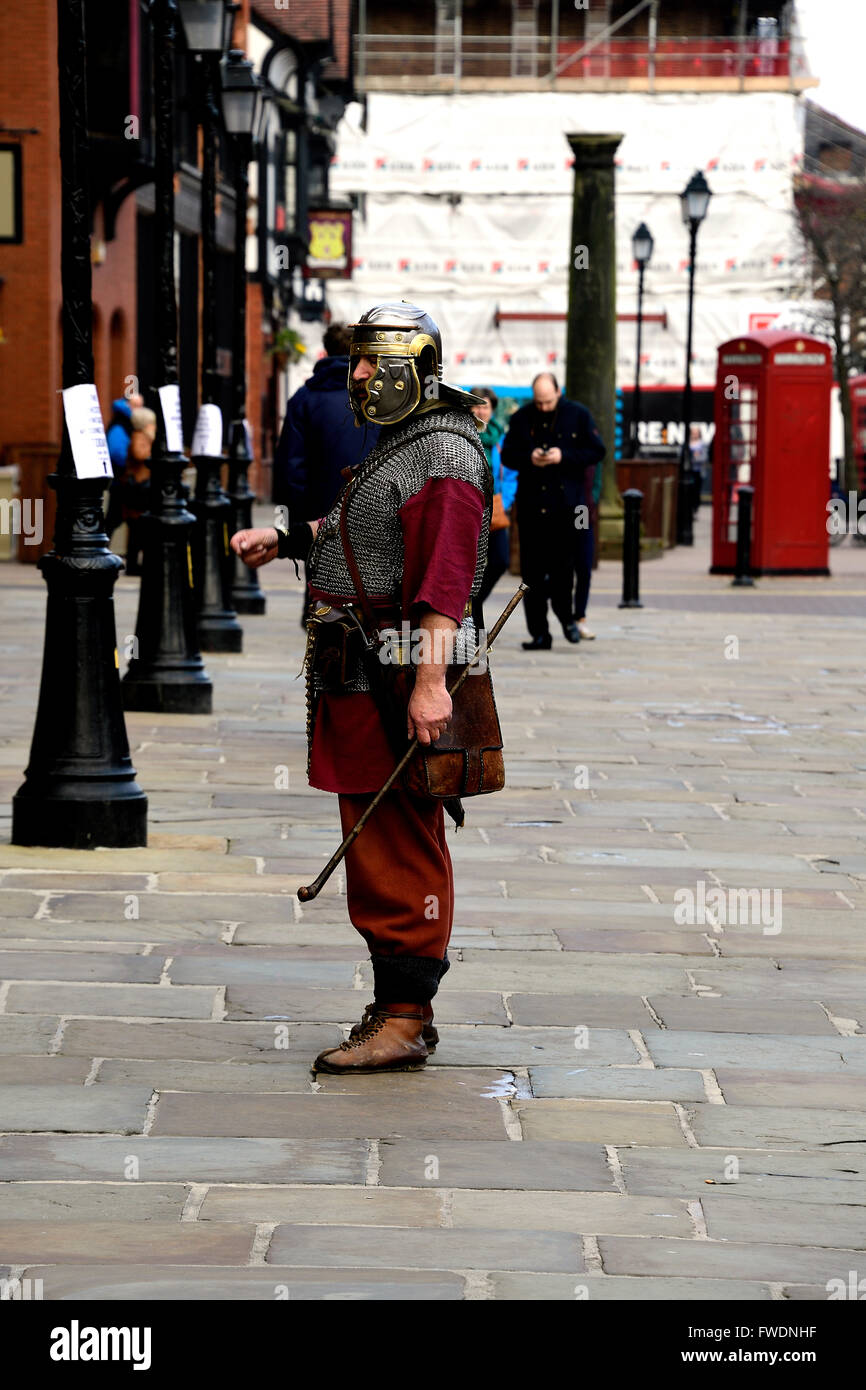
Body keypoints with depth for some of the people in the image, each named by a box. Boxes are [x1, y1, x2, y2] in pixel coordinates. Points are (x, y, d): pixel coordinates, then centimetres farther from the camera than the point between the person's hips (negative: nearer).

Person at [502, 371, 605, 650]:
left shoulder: (578, 415, 2)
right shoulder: (521, 418, 7)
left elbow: (597, 451, 1)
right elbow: (508, 455, 9)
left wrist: (564, 456, -13)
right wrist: (529, 459, -12)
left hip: (567, 504, -2)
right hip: (532, 506, 2)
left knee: (563, 564, -3)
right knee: (533, 572, 0)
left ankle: (566, 615, 23)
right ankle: (539, 633, 5)